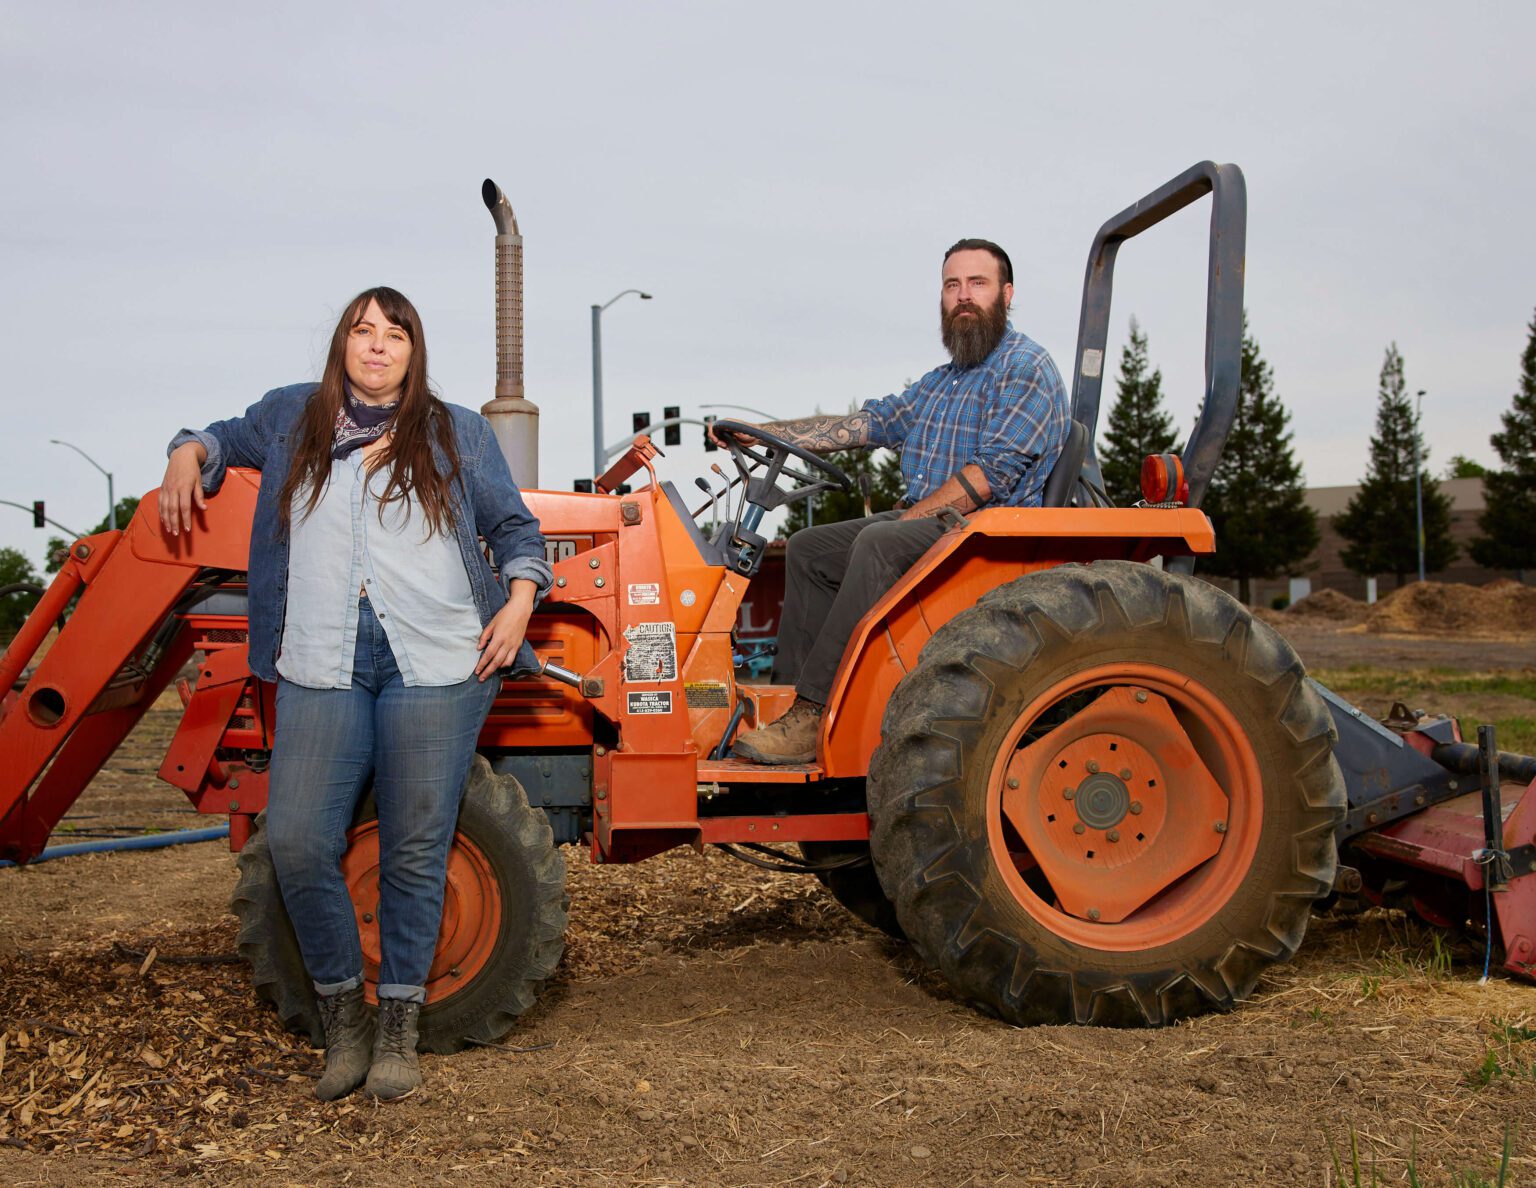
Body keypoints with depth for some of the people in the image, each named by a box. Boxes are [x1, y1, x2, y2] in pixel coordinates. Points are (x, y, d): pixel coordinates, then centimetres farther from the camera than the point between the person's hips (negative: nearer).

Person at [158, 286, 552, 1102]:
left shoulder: (457, 434, 14)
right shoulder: (290, 417, 17)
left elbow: (515, 528, 18)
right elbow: (225, 436, 35)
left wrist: (518, 600, 1)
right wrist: (188, 455, 13)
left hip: (434, 666, -1)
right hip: (321, 666, 1)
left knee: (414, 851, -1)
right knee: (296, 840, -11)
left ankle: (398, 1029, 13)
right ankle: (343, 1019, 8)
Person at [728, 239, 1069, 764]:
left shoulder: (1025, 367, -7)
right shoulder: (940, 383, 21)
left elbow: (992, 474, -17)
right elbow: (868, 424, 17)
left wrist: (912, 517, -16)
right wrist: (762, 432, 9)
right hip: (924, 523, 10)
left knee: (880, 542, -33)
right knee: (809, 548, 2)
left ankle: (814, 716, -34)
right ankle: (792, 696, -8)